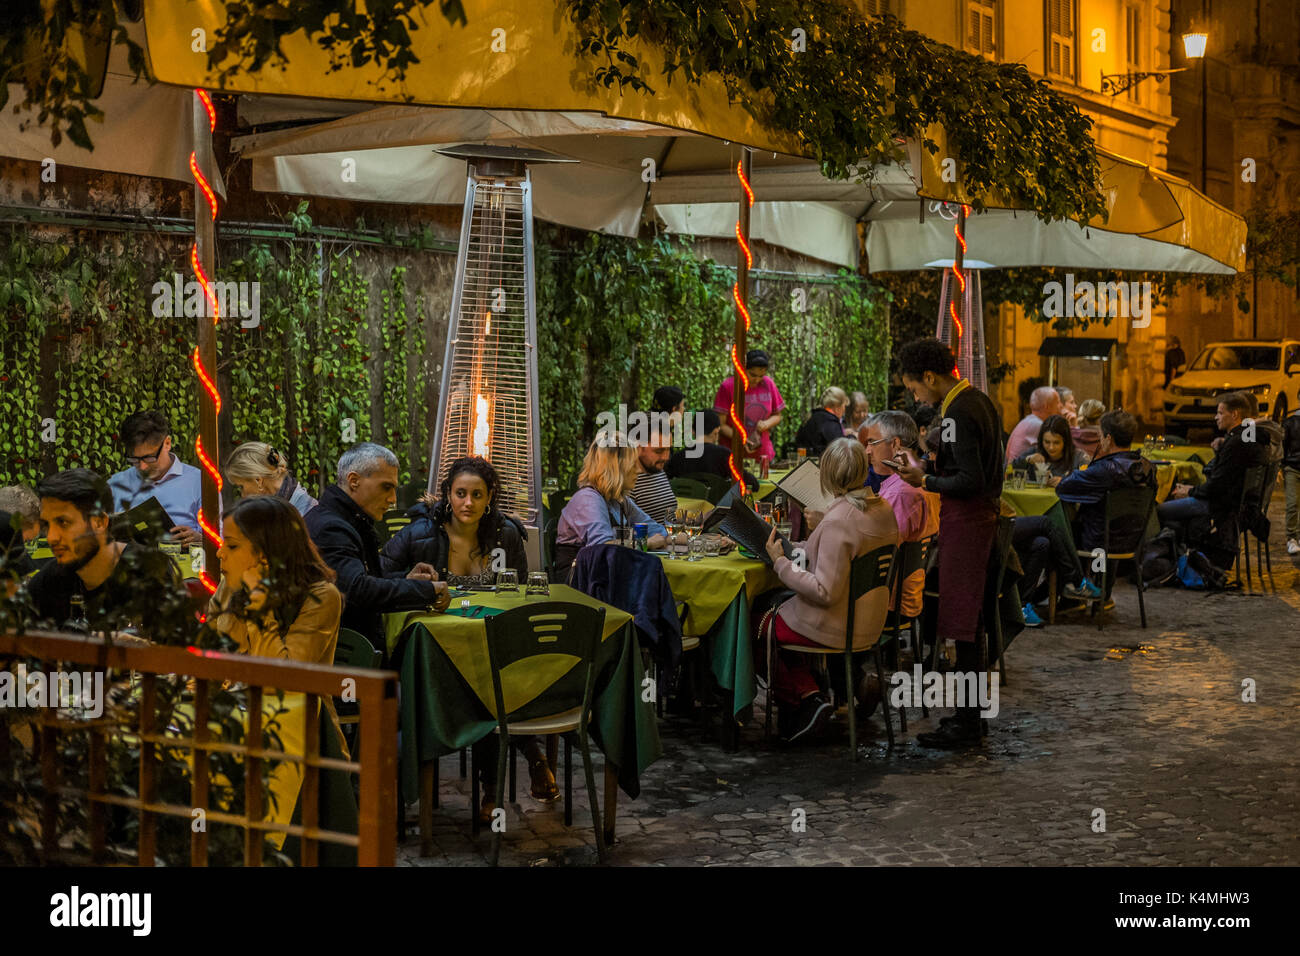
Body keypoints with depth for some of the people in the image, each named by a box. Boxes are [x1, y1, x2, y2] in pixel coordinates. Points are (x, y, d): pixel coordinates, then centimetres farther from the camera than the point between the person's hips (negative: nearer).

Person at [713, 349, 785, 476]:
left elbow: (777, 416, 15)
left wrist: (766, 424, -8)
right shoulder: (727, 387, -8)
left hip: (761, 453, 4)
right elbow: (721, 424, -7)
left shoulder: (768, 384, 4)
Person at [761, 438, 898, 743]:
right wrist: (818, 533, 20)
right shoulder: (883, 509, -1)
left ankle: (807, 697, 10)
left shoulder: (838, 521, -28)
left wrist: (780, 562, -19)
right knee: (777, 604, 23)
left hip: (834, 626, -8)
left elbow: (826, 592, -28)